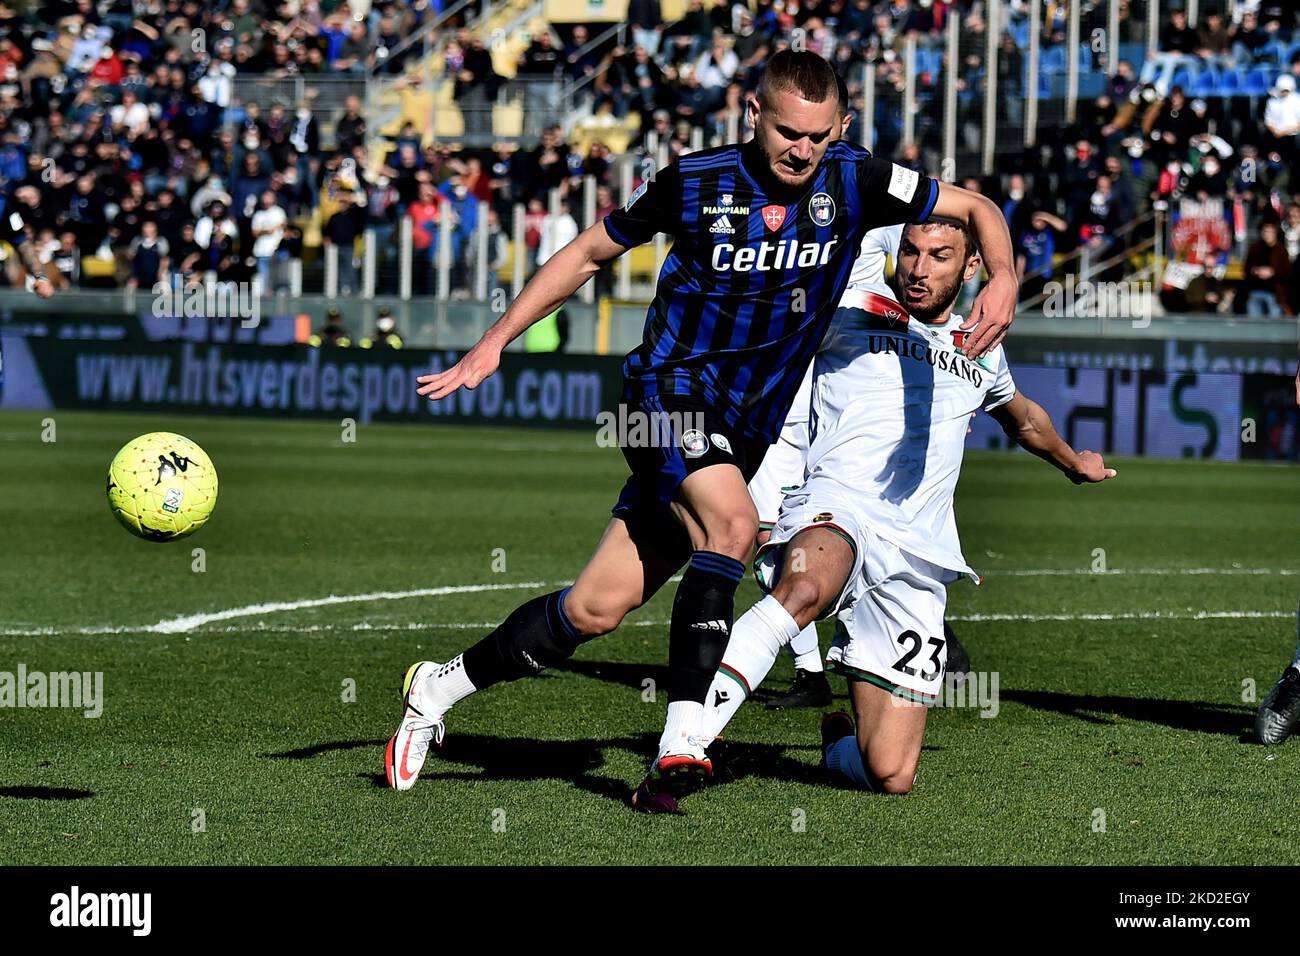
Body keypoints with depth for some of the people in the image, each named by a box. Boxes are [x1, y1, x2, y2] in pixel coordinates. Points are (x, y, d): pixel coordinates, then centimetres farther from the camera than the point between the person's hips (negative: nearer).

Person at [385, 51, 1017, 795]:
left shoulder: (854, 183, -3)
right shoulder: (697, 182, -8)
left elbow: (976, 207, 7)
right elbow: (588, 254, 5)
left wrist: (1004, 276, -14)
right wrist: (495, 343, 2)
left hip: (747, 432, 4)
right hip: (674, 390, -4)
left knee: (595, 610, 2)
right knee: (733, 524, -33)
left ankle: (441, 687, 20)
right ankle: (682, 741, -32)